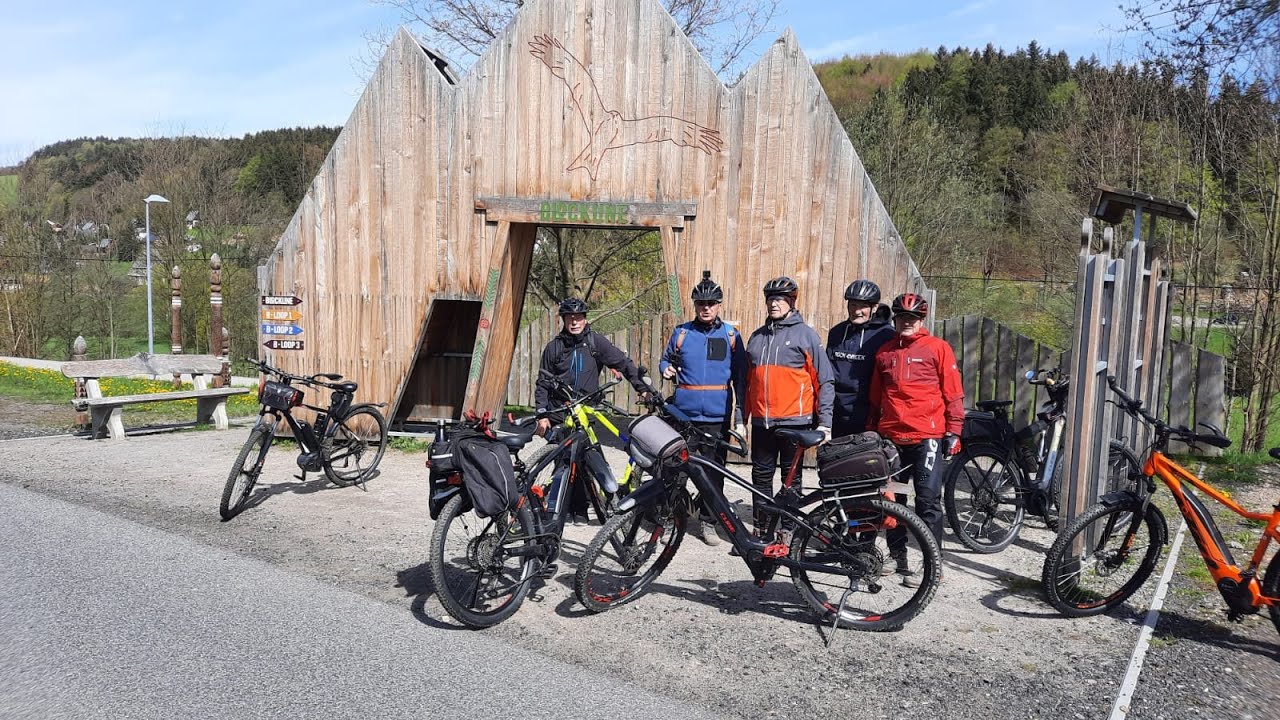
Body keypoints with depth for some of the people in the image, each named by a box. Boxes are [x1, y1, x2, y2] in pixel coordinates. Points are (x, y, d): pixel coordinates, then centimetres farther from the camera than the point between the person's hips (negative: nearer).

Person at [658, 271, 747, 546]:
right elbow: (666, 359, 18)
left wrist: (740, 418, 1)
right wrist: (667, 369, -7)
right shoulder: (681, 333, 6)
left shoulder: (731, 335, 4)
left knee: (714, 472, 4)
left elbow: (740, 378, 6)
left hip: (717, 418, 0)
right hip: (683, 414, 1)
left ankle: (708, 521, 19)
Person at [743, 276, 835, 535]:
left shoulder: (805, 334, -1)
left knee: (791, 477, 6)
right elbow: (747, 380, 18)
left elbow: (825, 381, -3)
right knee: (761, 475, 9)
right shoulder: (757, 337, 13)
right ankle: (760, 528, 20)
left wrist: (824, 422, -8)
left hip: (795, 420, -4)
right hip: (761, 421, 4)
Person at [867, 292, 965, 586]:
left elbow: (953, 393, 0)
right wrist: (871, 431, 18)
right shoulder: (884, 352, 13)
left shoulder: (938, 348, 1)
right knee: (892, 500, 12)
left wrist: (953, 431, -4)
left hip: (926, 436, -5)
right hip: (890, 437, 5)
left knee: (928, 501, -5)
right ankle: (898, 559, 25)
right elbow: (875, 397, 18)